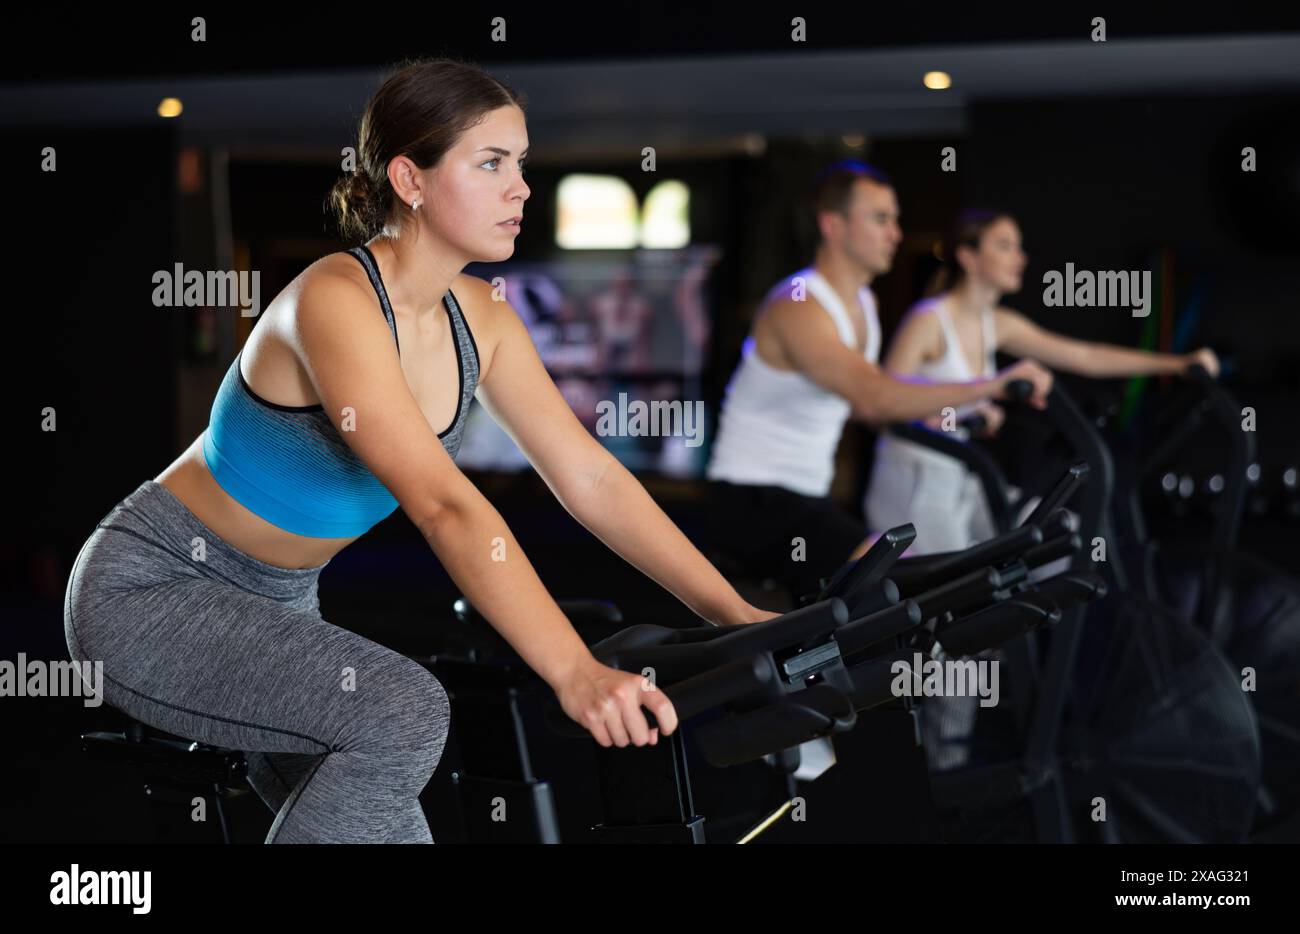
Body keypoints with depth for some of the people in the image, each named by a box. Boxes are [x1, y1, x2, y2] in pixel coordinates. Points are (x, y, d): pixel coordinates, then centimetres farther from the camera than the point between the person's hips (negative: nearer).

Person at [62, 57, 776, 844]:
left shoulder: (478, 318, -2)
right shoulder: (335, 301, -28)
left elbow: (590, 477, -3)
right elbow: (443, 505, -39)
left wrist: (734, 615, -12)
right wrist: (575, 675, -48)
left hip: (273, 604, 9)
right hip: (151, 590, -8)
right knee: (403, 714, -27)